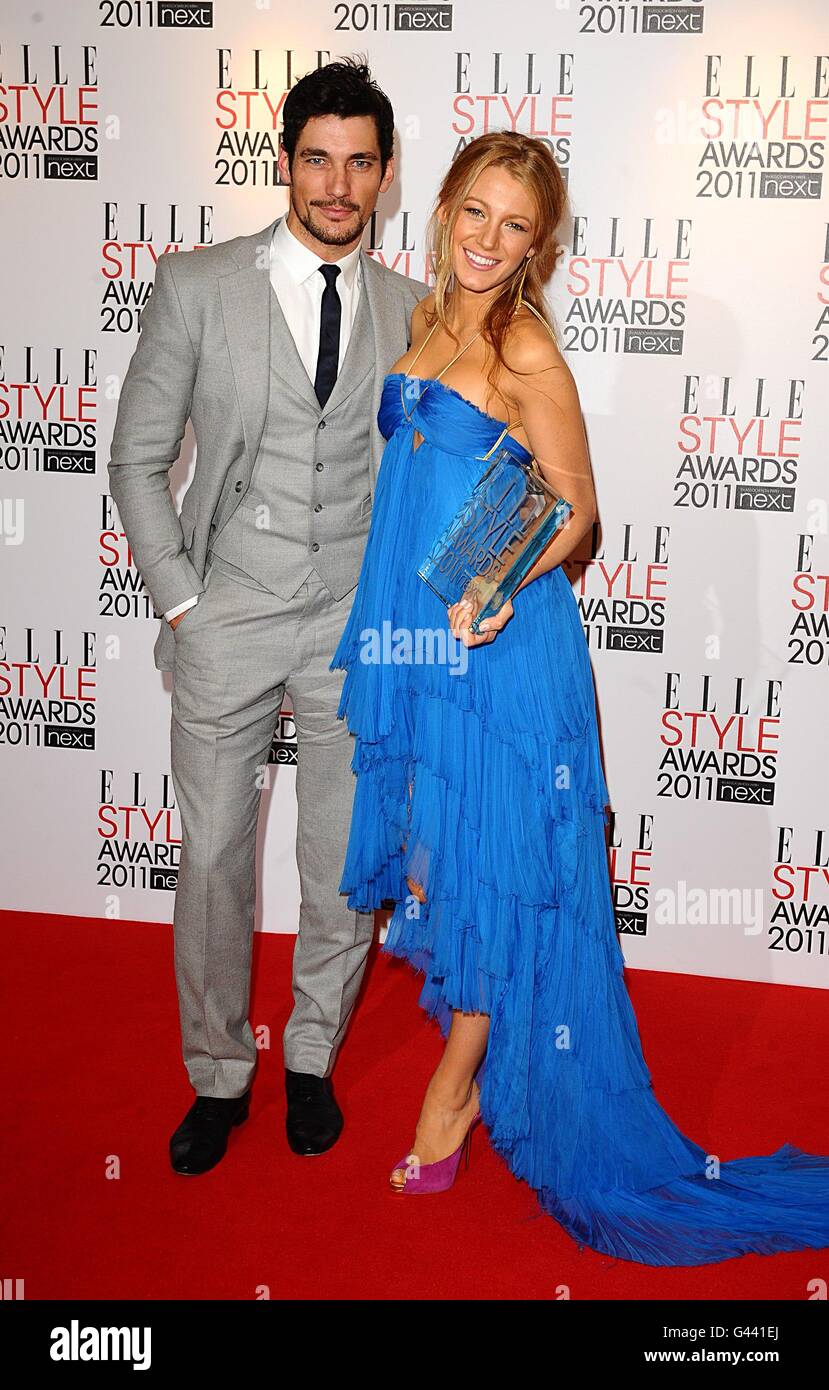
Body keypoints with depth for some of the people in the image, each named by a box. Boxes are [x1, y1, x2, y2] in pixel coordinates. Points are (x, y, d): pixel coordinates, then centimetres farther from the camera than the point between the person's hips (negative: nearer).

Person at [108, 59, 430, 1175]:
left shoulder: (410, 309, 5)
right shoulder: (198, 286, -3)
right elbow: (137, 459, 0)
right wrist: (180, 601, -5)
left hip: (356, 626, 2)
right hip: (227, 623, -1)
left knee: (346, 869, 9)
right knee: (214, 862, 7)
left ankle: (313, 1061, 32)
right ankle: (218, 1077, 28)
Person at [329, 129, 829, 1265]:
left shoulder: (527, 351, -13)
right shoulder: (425, 322, 8)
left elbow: (576, 504, -10)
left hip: (499, 638, -7)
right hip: (412, 629, 7)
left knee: (487, 854, 4)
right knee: (434, 841, 16)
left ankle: (459, 1085, 20)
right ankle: (469, 1022, 38)